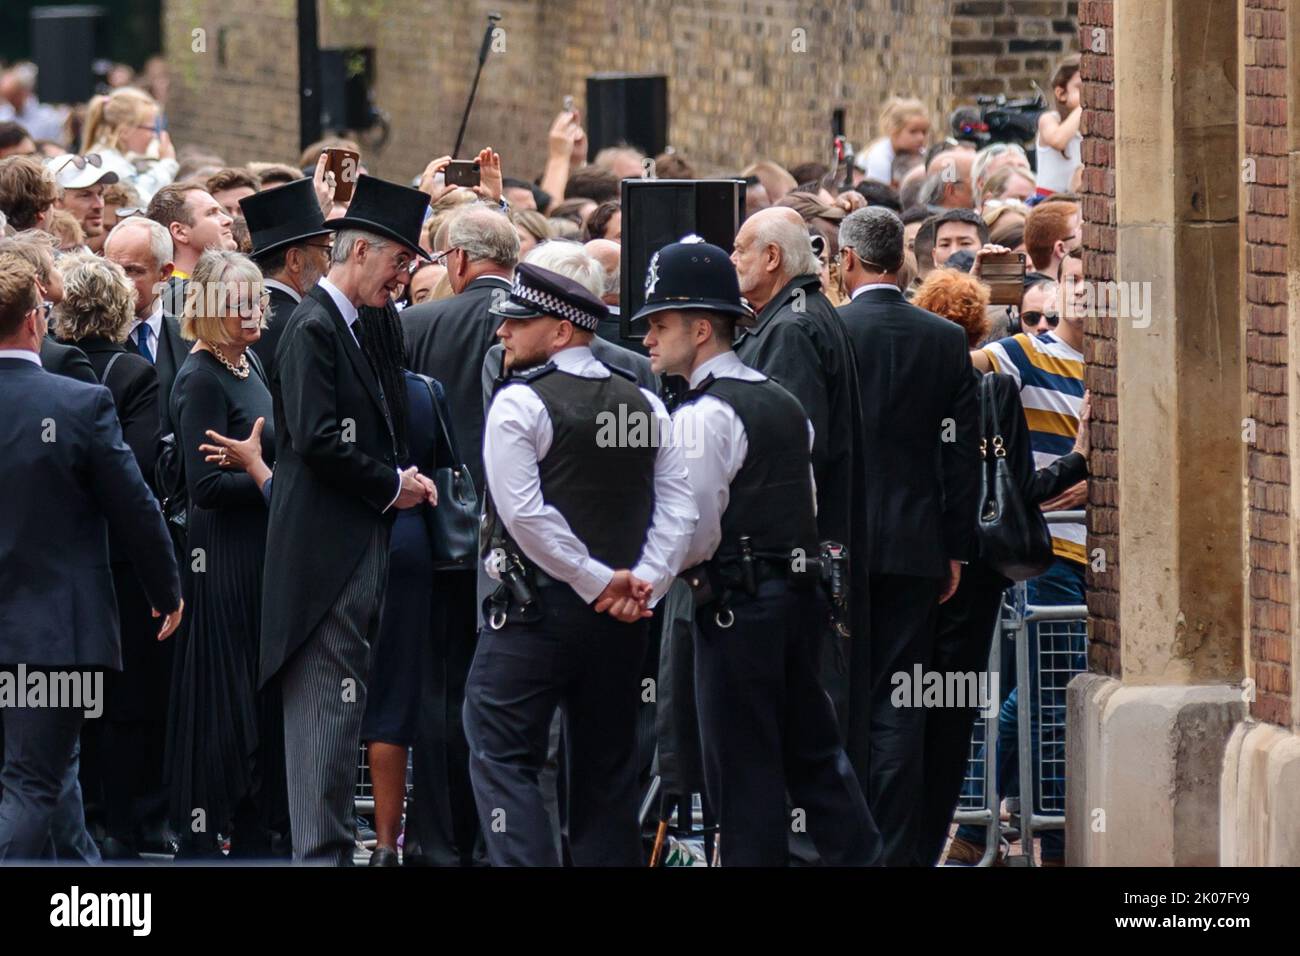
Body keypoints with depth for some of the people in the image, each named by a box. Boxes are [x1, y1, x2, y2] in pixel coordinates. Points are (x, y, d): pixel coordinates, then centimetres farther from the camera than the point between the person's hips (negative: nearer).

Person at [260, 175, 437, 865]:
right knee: (329, 704, -9)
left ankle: (326, 843, 14)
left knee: (335, 708, 11)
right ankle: (323, 848, -9)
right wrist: (391, 485, -10)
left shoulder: (348, 327, 18)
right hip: (326, 554, -10)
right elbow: (317, 439, -20)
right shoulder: (313, 328, -12)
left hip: (354, 554, 10)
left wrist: (399, 478, 8)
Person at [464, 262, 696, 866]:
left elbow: (525, 511, -16)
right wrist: (643, 584, -3)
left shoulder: (520, 402, -9)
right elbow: (679, 509, 2)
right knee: (606, 766, 12)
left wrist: (600, 583, -12)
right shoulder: (644, 405, 8)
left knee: (503, 755, -4)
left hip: (536, 607, -6)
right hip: (622, 617, 6)